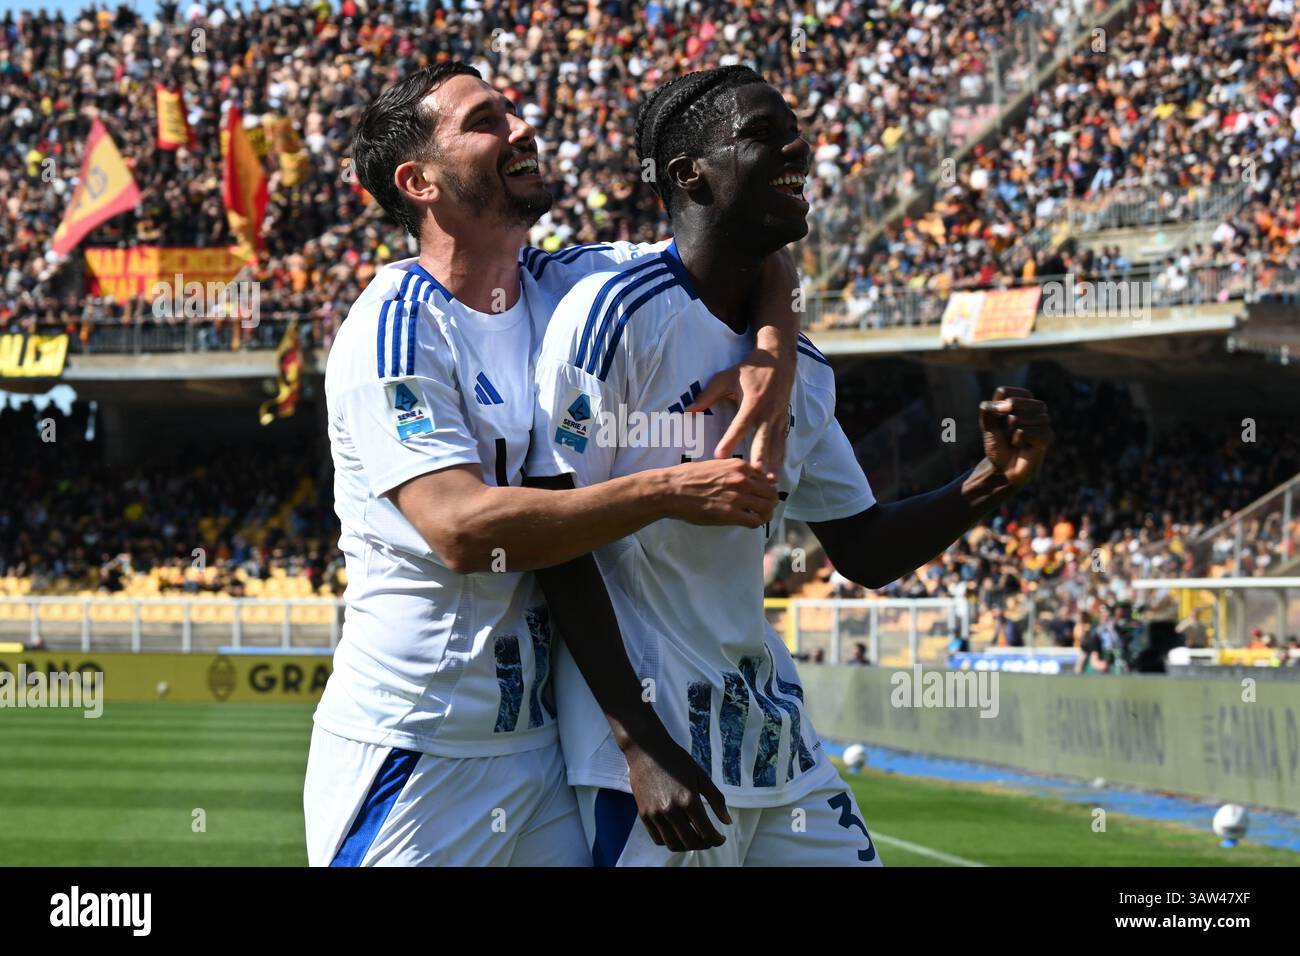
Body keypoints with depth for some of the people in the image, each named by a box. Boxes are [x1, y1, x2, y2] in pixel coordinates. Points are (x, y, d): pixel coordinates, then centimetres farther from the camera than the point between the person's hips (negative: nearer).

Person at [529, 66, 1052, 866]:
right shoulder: (619, 312, -11)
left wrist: (994, 480, 0)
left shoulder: (799, 367, 12)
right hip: (648, 733, -7)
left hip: (772, 730, 7)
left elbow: (863, 551, 18)